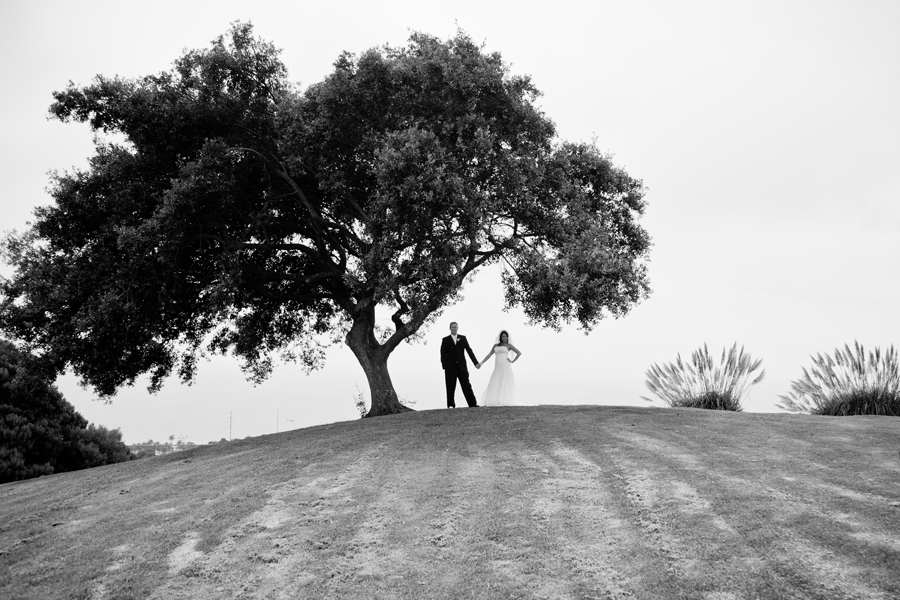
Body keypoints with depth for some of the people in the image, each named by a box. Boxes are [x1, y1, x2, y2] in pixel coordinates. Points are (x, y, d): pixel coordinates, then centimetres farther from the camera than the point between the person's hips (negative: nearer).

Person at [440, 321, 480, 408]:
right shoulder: (445, 340, 6)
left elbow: (469, 350, 5)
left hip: (462, 366, 1)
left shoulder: (463, 338, 11)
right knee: (450, 388, -1)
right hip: (450, 368, -1)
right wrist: (444, 368, -8)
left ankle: (472, 404, -6)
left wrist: (476, 362, -5)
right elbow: (443, 355, 2)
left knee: (466, 386, -3)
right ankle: (451, 406, 3)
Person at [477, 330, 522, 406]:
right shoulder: (496, 345, 16)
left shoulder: (509, 345, 5)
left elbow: (519, 353, 1)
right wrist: (481, 363, 7)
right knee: (495, 385, -5)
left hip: (506, 367, -4)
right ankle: (496, 401, -5)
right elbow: (489, 355, 14)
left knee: (506, 384, -9)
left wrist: (512, 361, -5)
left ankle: (506, 402, -10)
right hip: (497, 368, 4)